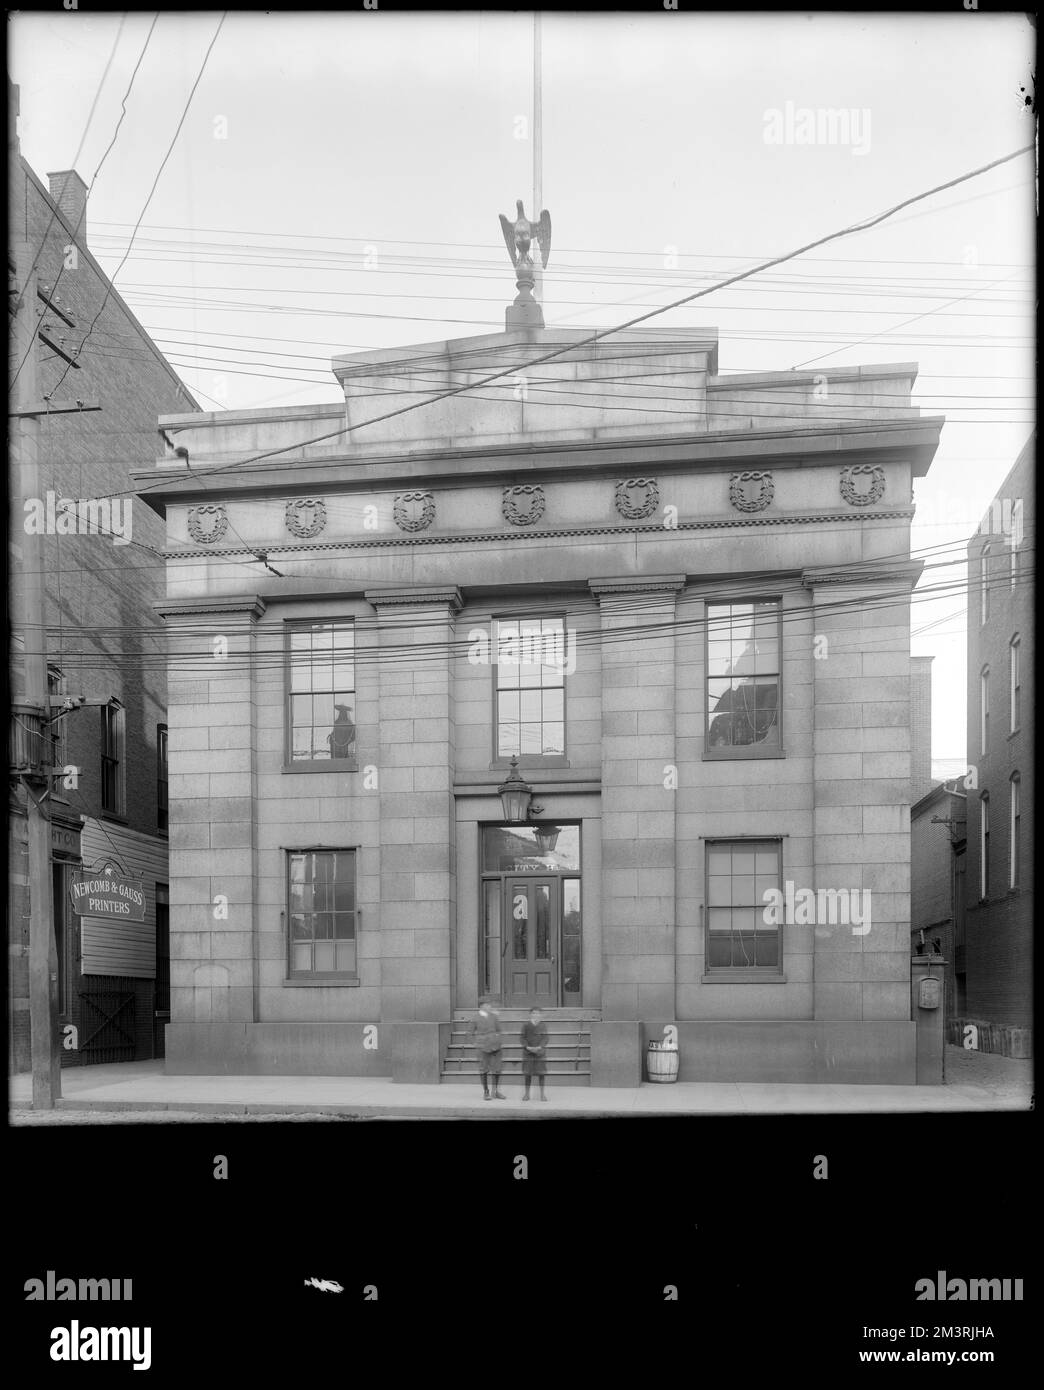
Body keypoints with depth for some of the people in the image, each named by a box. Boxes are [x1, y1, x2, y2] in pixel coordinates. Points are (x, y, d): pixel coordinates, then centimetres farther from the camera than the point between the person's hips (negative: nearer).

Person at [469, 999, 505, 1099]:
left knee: (496, 1068, 6)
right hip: (483, 1047, -4)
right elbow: (473, 1033, 3)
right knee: (484, 1068, 2)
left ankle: (495, 1091, 18)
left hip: (495, 1045, 4)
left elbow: (498, 1029, 8)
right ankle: (485, 1092, 13)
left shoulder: (493, 1016, 8)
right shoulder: (475, 1018, -2)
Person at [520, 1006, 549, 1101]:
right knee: (528, 1073, 3)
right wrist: (528, 1047, -16)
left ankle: (542, 1094, 10)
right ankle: (527, 1094, 13)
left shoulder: (543, 1025, 2)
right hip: (528, 1053, 0)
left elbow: (545, 1038, -2)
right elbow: (523, 1038, -1)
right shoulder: (525, 1026, 2)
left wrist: (539, 1047, -17)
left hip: (540, 1052, 0)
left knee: (541, 1073, 1)